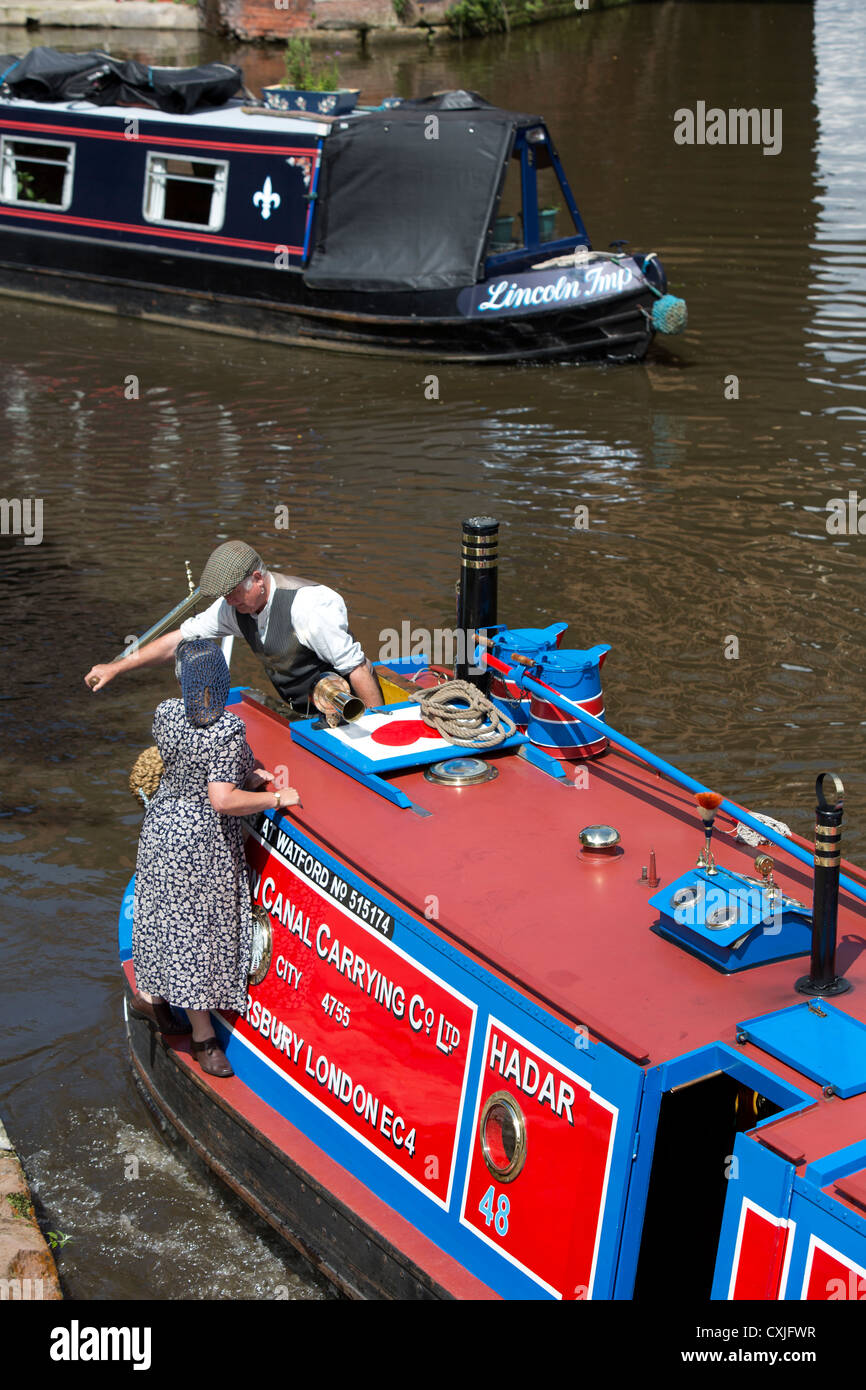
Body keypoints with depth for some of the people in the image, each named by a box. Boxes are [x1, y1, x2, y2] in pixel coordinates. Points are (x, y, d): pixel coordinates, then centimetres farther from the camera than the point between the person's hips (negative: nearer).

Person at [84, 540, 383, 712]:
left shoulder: (306, 606, -28)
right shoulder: (235, 606, -4)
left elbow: (356, 665, -25)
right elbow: (182, 638, 4)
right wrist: (115, 668, 4)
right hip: (304, 711, 7)